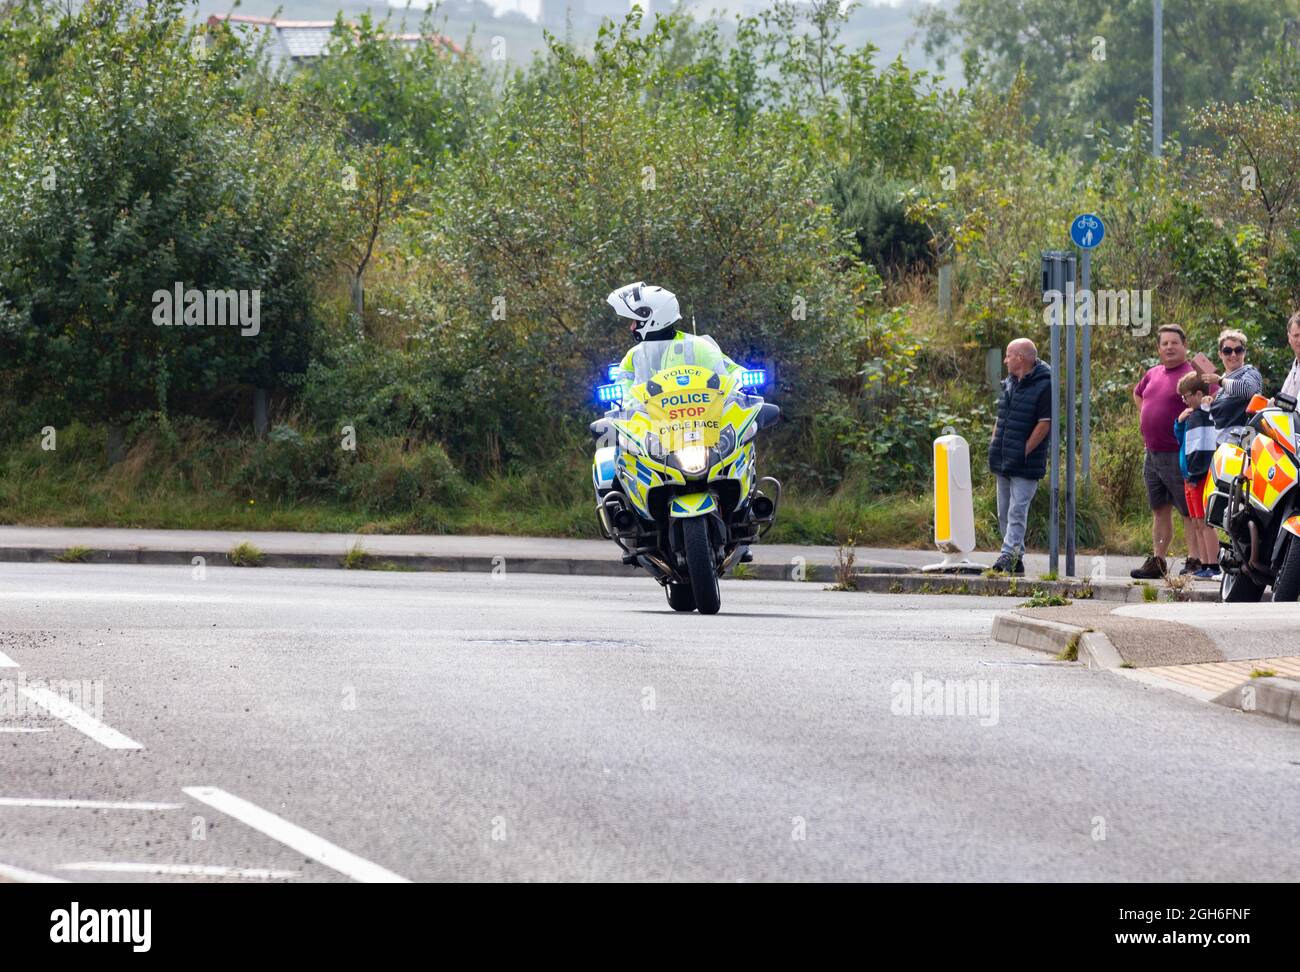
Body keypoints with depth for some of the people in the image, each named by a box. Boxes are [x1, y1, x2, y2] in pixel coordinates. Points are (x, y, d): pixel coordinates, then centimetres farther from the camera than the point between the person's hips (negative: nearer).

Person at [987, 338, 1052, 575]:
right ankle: (1016, 559, 17)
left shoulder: (1043, 386, -12)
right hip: (1003, 463, 9)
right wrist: (993, 446, 10)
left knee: (1017, 511, -12)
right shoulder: (1009, 383, 14)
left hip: (1025, 465, -9)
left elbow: (1044, 424, -15)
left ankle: (1009, 554, -16)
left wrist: (1024, 452, -16)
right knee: (1004, 513, 11)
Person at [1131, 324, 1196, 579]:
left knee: (1190, 511, -5)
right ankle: (1157, 561, 16)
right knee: (1160, 510, 12)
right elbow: (1137, 393, 34)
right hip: (1153, 453, 8)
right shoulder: (1154, 374, 14)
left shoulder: (1192, 374, -10)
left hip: (1179, 455, -8)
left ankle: (1194, 561, -5)